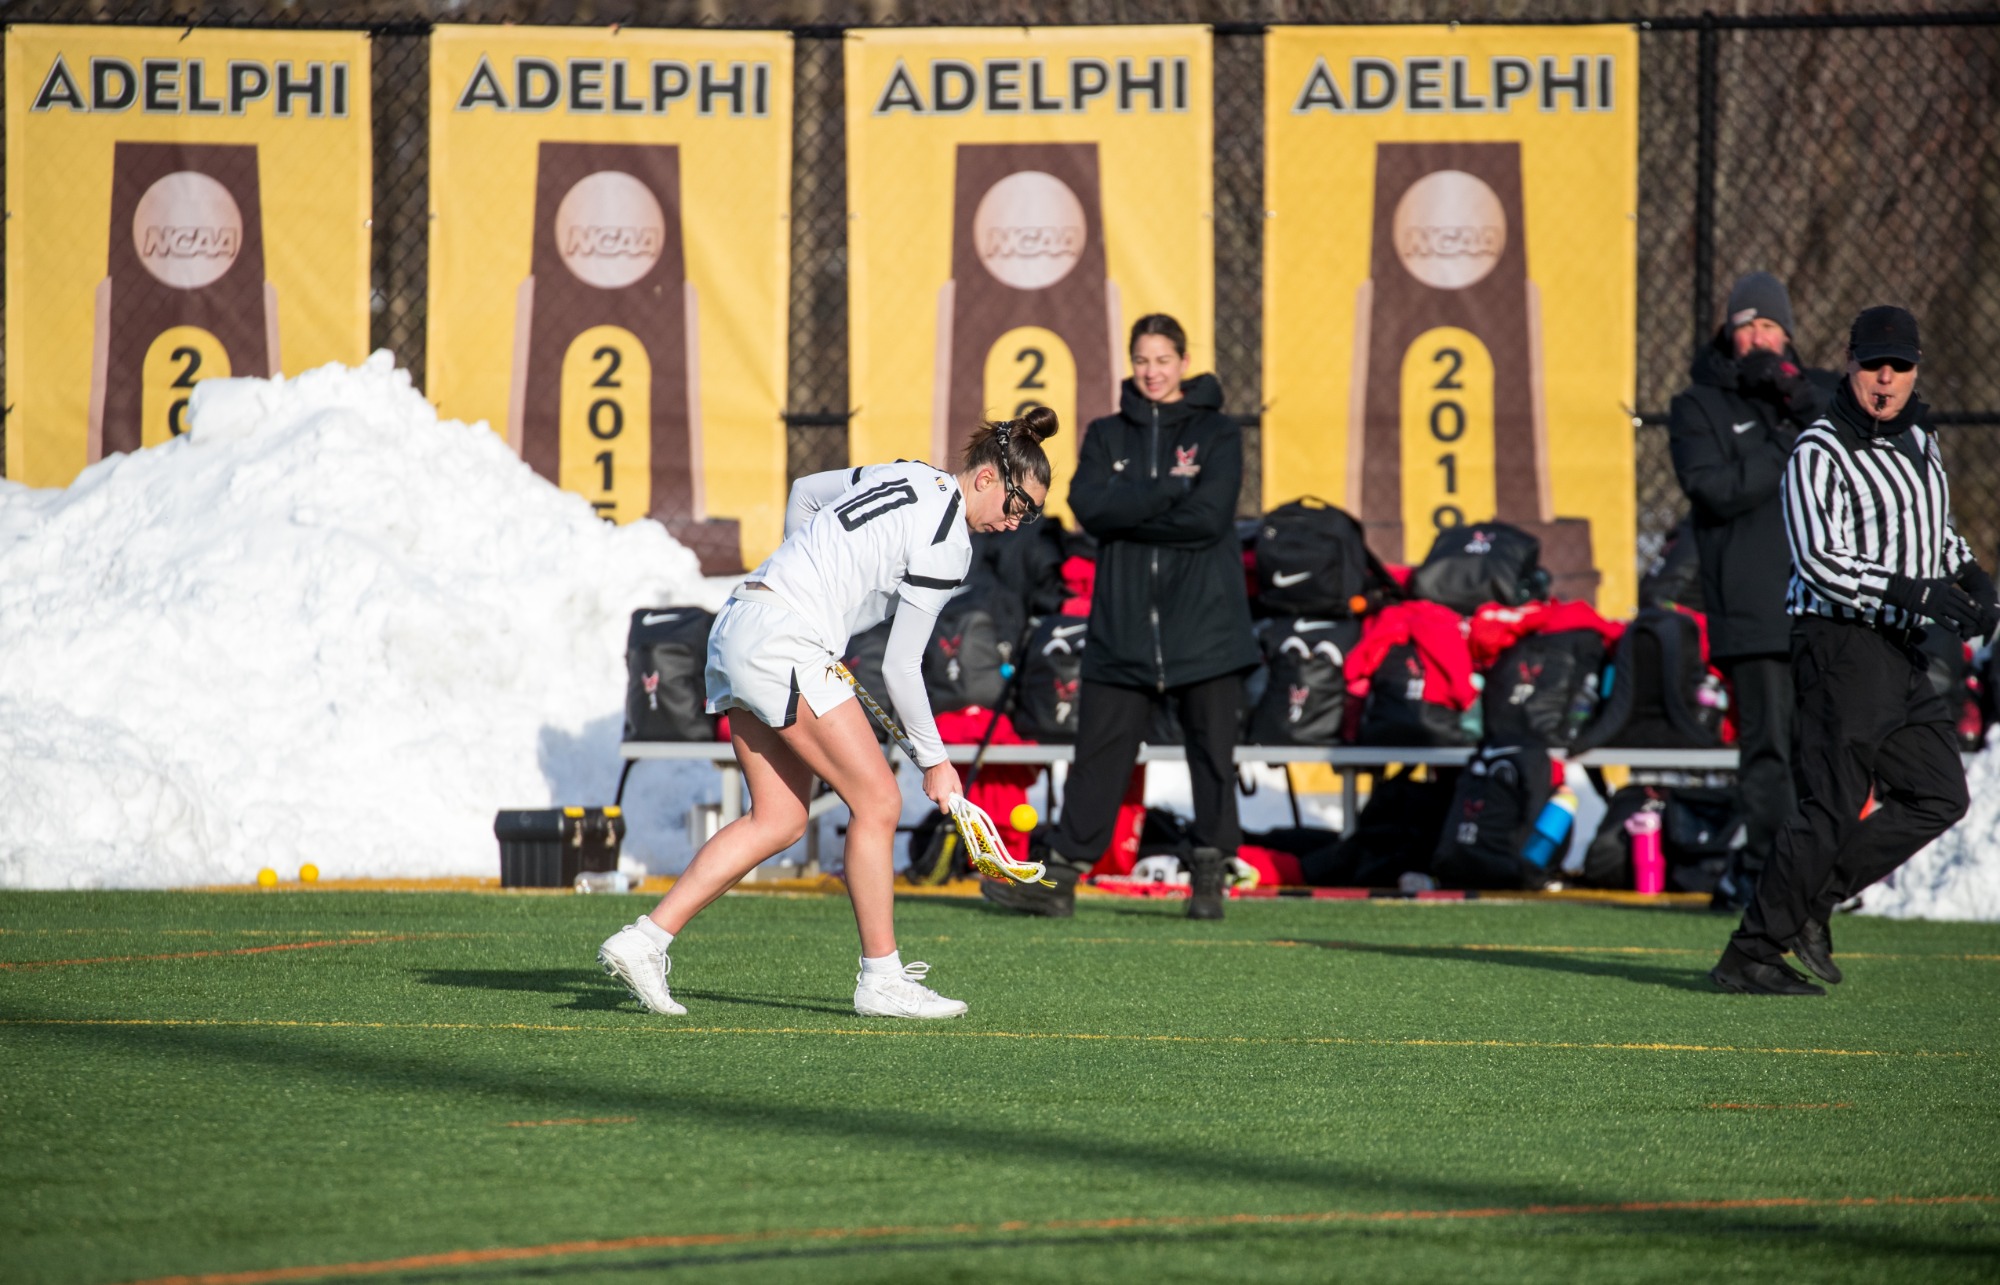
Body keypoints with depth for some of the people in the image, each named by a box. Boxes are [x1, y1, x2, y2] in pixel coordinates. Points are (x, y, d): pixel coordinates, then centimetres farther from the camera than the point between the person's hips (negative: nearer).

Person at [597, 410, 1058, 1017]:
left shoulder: (906, 476, 14)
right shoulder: (948, 541, -11)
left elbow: (804, 491, 31)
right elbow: (900, 666, -8)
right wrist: (934, 761, 2)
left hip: (735, 626, 9)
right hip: (784, 645, -9)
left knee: (779, 820, 8)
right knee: (877, 801, -2)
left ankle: (644, 941, 2)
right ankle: (881, 978, 2)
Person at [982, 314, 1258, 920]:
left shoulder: (1218, 433, 3)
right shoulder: (1107, 435, 12)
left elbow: (1208, 518, -11)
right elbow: (1090, 506, -6)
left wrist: (1128, 513, -9)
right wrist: (1169, 488, -13)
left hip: (1204, 625, -2)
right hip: (1123, 627, 2)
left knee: (1212, 752, 1)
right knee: (1098, 755, -1)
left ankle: (1209, 880, 10)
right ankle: (1059, 876, -1)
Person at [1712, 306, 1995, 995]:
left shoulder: (1919, 440, 14)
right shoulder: (1819, 453, -13)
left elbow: (1937, 529, 30)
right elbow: (1822, 562, -22)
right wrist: (1916, 592, -28)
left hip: (1902, 653, 9)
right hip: (1843, 646, -9)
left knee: (1940, 796, 9)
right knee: (1832, 809, -10)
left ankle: (1810, 901, 13)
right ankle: (1749, 956, -3)